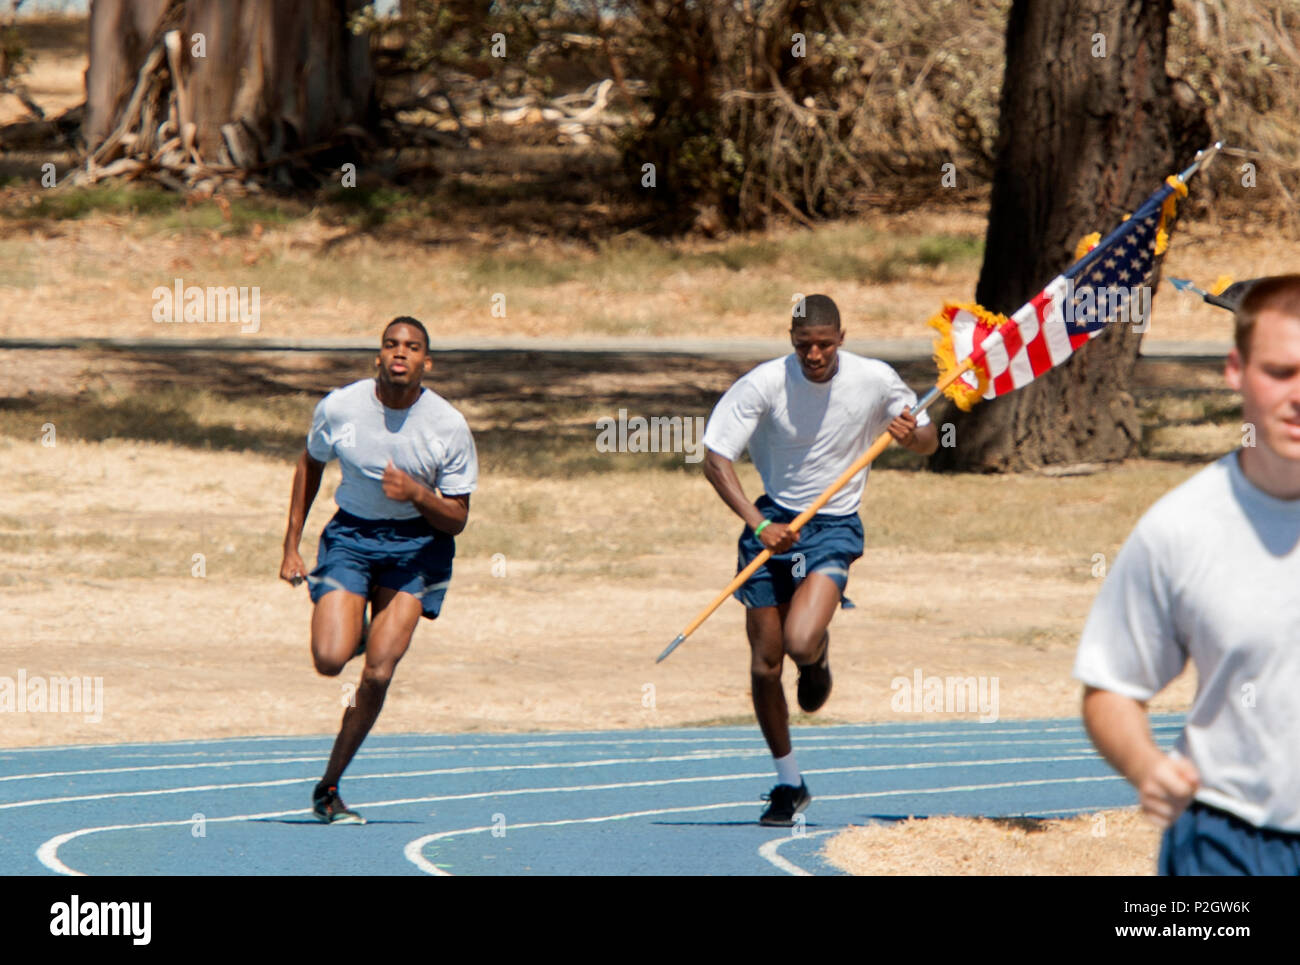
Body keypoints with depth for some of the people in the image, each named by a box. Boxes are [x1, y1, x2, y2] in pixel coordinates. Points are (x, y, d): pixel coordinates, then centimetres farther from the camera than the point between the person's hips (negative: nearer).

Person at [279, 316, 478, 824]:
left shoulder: (449, 426, -11)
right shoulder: (338, 407, -8)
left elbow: (456, 520, -5)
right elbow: (311, 463, 13)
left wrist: (417, 494, -26)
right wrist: (291, 544, 10)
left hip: (418, 544, -1)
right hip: (350, 536, 1)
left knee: (377, 675, -12)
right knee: (330, 659, -19)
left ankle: (328, 788, 4)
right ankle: (356, 633, 20)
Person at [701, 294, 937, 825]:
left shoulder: (876, 380, -8)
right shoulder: (765, 383, -12)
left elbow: (929, 442, 7)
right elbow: (716, 458, -12)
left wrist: (913, 435, -19)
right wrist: (759, 524, -23)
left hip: (834, 527, -1)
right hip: (773, 519, 1)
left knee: (801, 642, -25)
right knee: (764, 665, 2)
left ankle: (818, 656, 15)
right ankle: (788, 784, 21)